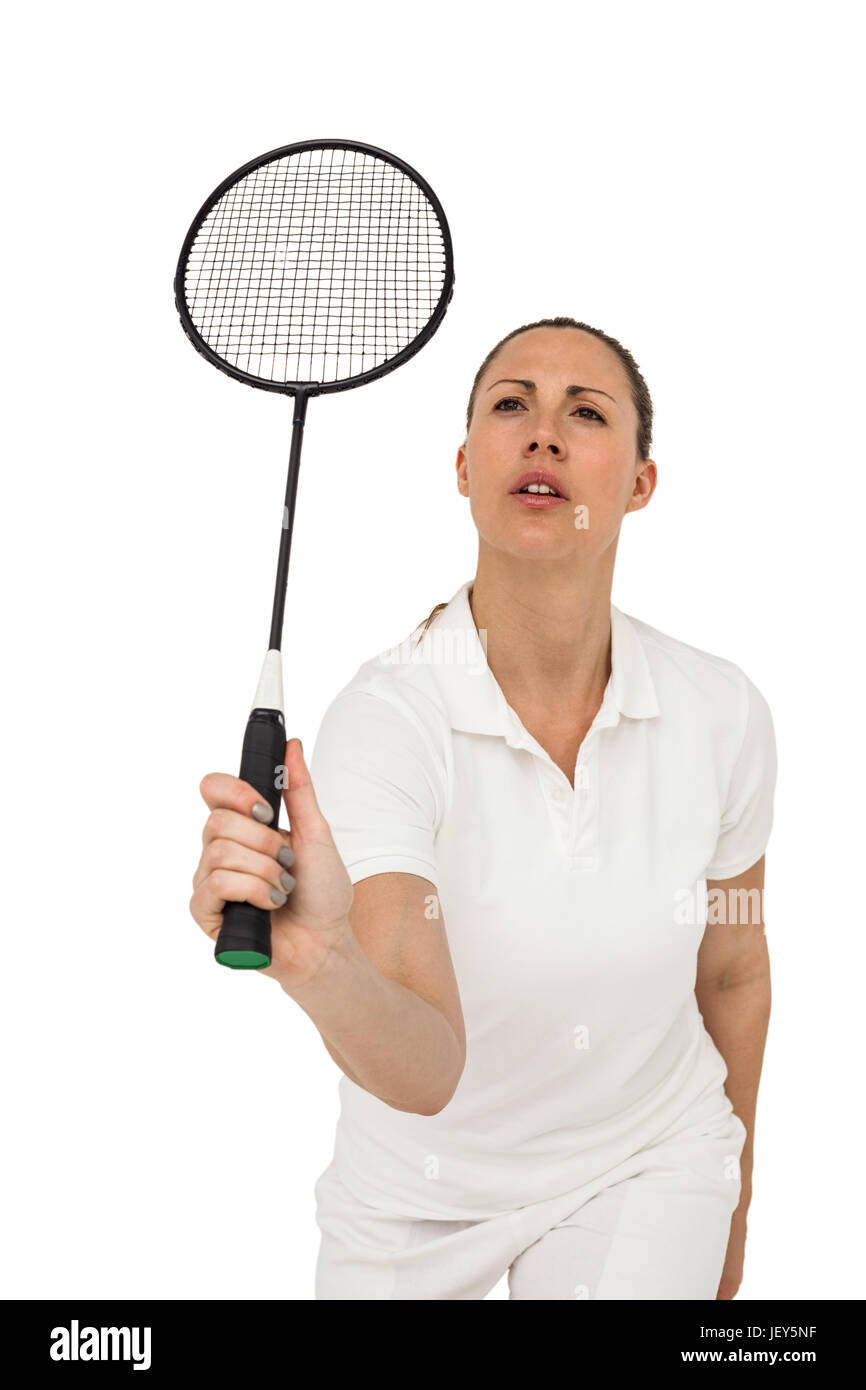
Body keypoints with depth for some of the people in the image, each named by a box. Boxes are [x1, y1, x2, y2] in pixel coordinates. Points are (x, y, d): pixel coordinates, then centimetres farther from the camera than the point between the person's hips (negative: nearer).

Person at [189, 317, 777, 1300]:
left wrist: (732, 1202, 13)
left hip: (646, 1179, 2)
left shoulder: (722, 712, -17)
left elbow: (732, 975, 0)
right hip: (422, 1186, -1)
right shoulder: (385, 719, -26)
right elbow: (426, 1069, -37)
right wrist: (319, 963, -58)